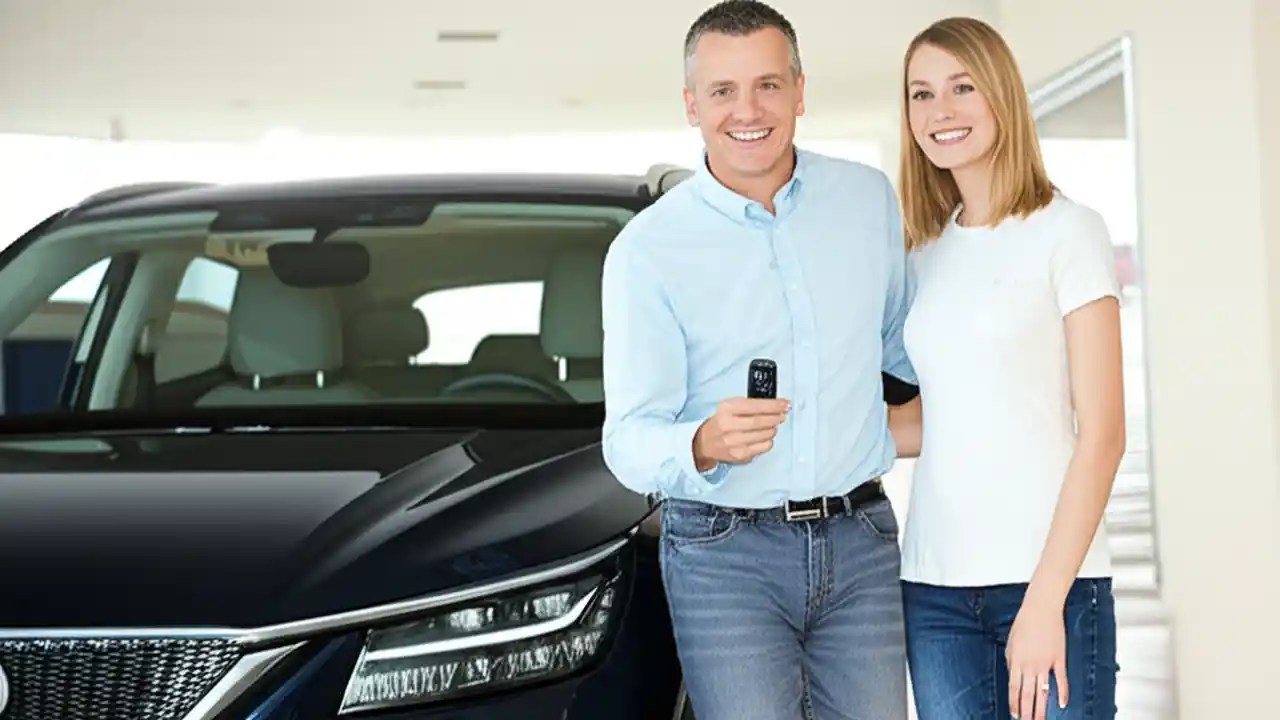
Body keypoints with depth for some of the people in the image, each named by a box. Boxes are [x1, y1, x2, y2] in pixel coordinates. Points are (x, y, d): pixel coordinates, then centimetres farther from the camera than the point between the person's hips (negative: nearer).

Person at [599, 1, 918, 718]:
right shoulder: (647, 249, -6)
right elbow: (629, 441, -10)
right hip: (725, 552, -3)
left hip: (861, 538, 3)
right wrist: (704, 446, -29)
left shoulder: (869, 196, 5)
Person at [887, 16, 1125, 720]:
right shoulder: (925, 255, 14)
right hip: (934, 584, 5)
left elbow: (1102, 434, -6)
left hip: (1048, 580, -4)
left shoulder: (1066, 231, -1)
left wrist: (1045, 601, -12)